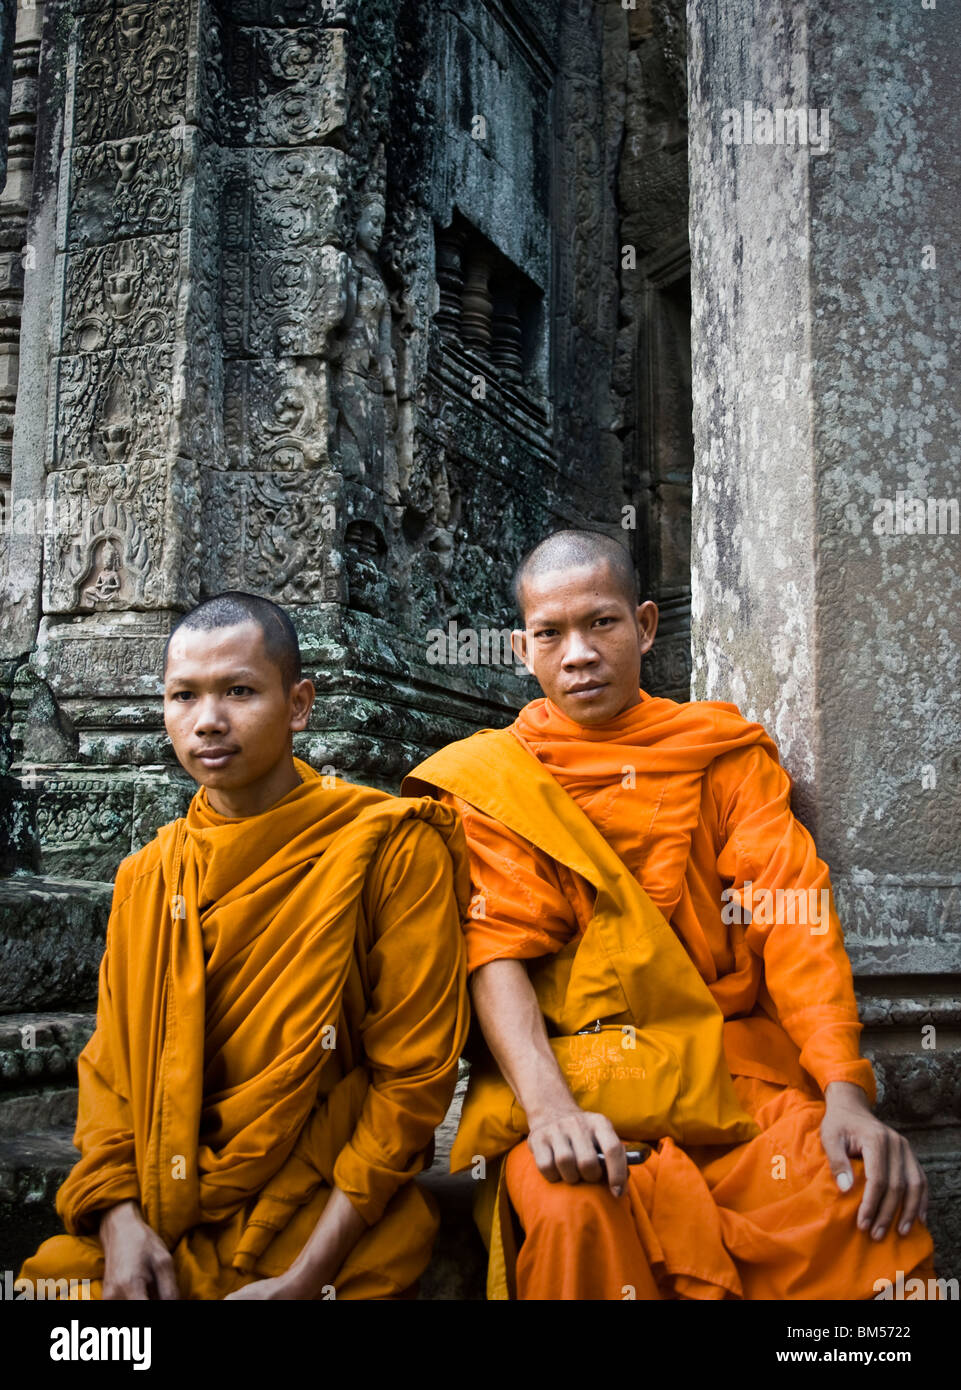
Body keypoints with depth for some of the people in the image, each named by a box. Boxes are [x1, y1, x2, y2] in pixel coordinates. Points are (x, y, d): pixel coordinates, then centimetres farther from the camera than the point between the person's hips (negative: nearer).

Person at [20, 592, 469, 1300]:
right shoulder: (146, 877, 9)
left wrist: (304, 1277, -12)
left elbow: (412, 1074, -9)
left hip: (331, 1234, -3)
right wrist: (119, 1217, -6)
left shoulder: (393, 849, -8)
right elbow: (110, 1063, 12)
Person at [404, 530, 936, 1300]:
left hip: (727, 1060, 2)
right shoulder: (493, 779, 6)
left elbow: (796, 921, -1)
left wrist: (847, 1090, -16)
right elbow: (498, 949, -6)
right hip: (569, 1073, -1)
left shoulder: (727, 752, 10)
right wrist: (549, 1105, -24)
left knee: (869, 1201, -24)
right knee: (571, 1210, -33)